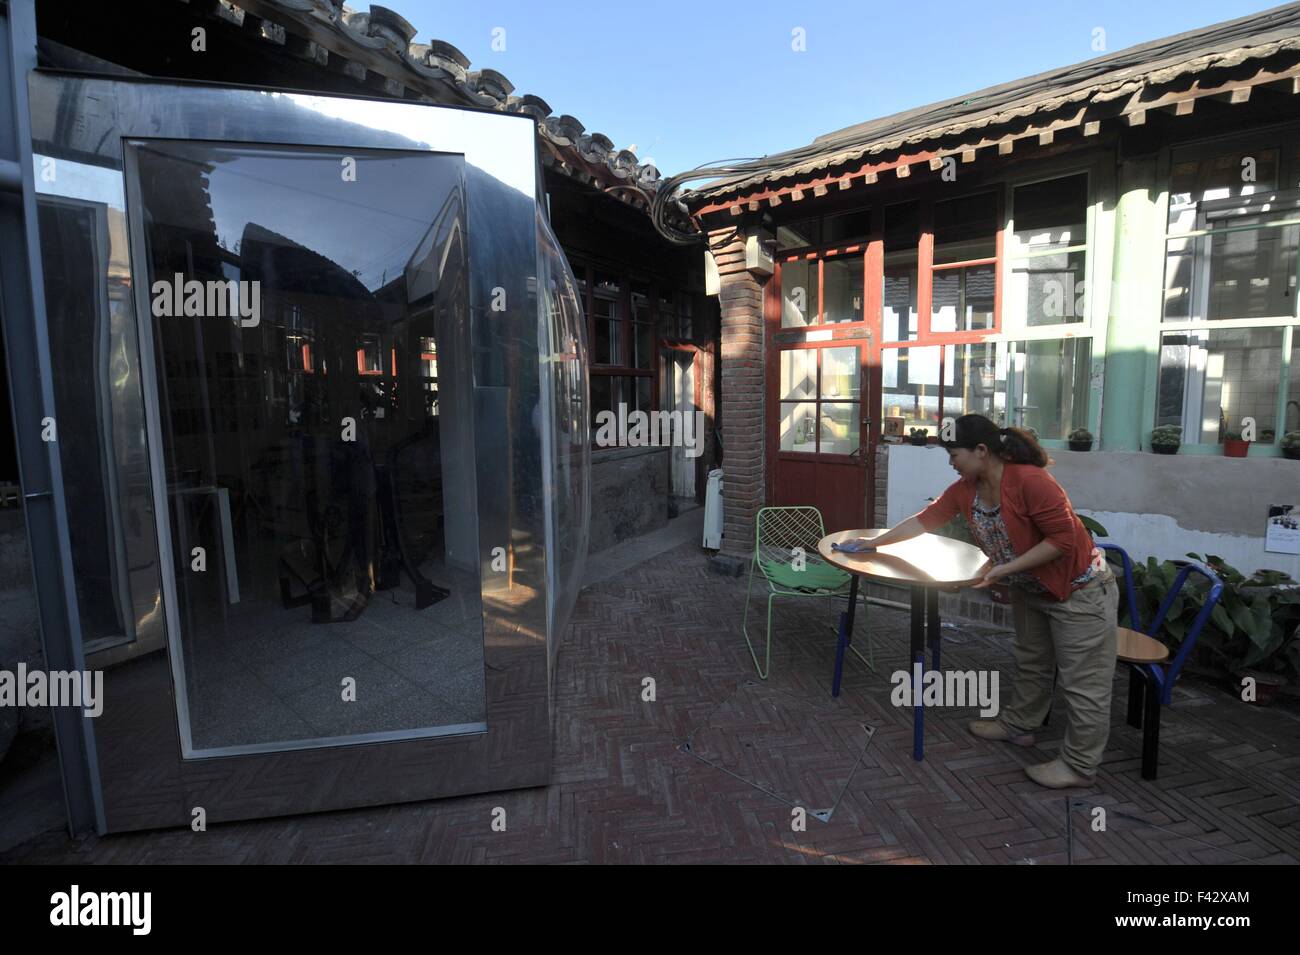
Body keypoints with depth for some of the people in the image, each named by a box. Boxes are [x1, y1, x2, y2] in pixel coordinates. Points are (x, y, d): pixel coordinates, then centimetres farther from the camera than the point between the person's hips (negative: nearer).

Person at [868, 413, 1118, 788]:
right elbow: (924, 520, 0)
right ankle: (1019, 725, 41)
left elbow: (1064, 538, -28)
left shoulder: (1030, 480, -31)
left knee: (1082, 681, 5)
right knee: (1030, 662, 23)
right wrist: (871, 544, 0)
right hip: (1030, 588, 8)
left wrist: (1006, 568, -28)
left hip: (1079, 589, -8)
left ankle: (1078, 765, 19)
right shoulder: (965, 489, -7)